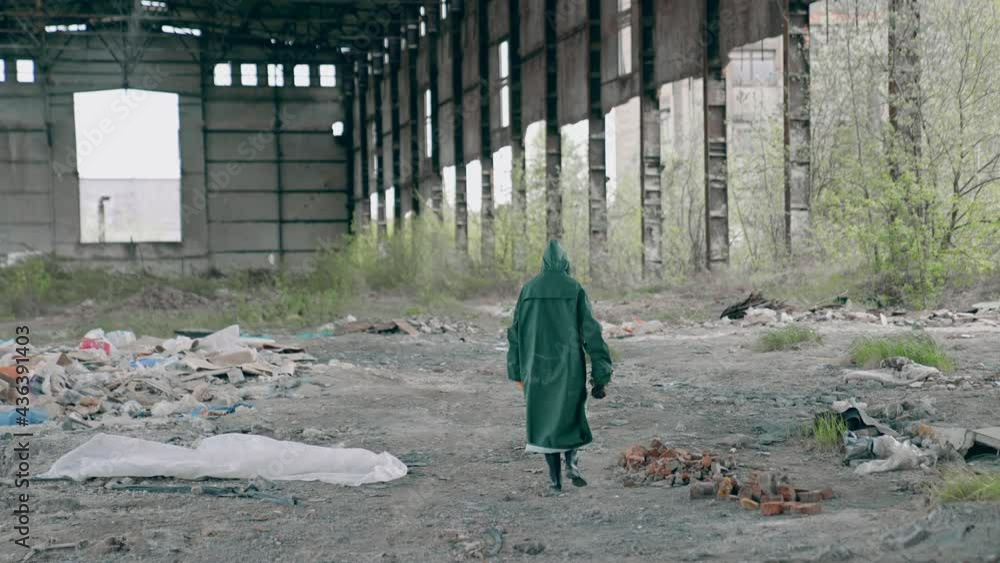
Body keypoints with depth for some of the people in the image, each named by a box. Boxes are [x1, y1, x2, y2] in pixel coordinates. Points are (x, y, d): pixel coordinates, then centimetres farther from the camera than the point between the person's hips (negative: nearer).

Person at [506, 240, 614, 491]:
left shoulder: (528, 289, 2)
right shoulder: (575, 290, -5)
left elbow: (516, 331, 5)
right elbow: (591, 332, -9)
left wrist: (518, 372, 14)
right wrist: (601, 375, -6)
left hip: (537, 365, 2)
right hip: (569, 364, -2)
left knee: (546, 416, 13)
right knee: (572, 412, 18)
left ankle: (555, 477, 10)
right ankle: (571, 461, -4)